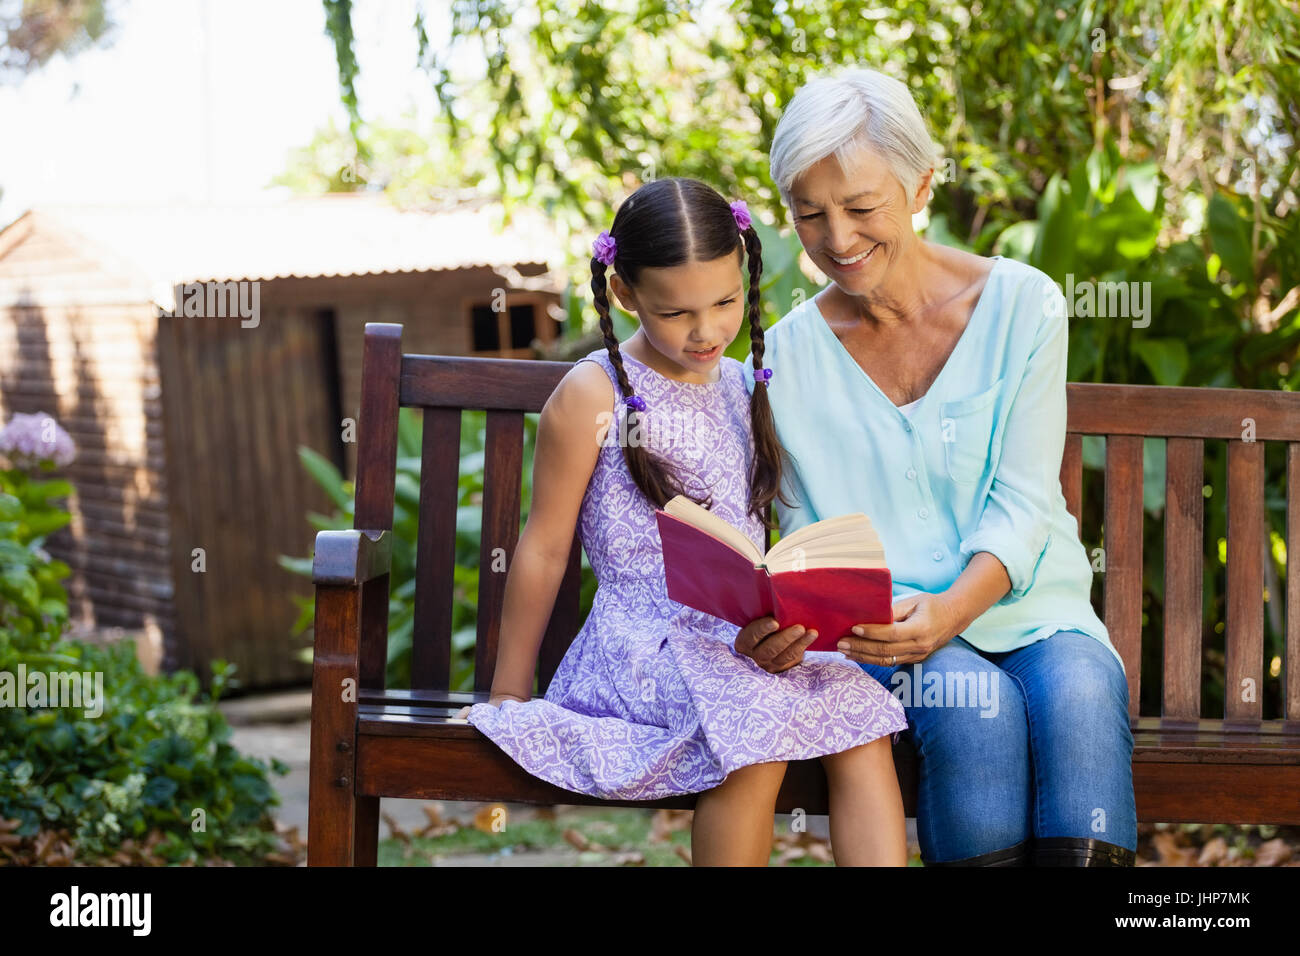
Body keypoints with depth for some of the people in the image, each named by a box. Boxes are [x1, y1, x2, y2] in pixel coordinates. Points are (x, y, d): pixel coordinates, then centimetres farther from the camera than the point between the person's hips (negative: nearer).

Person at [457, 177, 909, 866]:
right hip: (645, 643, -6)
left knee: (860, 713, -20)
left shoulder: (744, 388, 15)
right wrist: (507, 696, 3)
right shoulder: (594, 395, -4)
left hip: (748, 642, 6)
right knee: (756, 728, -32)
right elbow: (544, 551, 0)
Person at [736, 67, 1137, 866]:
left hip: (1024, 607, 0)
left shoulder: (1022, 306, 0)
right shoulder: (790, 353, 6)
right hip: (875, 621, 0)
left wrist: (950, 610, -24)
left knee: (1079, 694, -34)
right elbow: (805, 533, 6)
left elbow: (1021, 506, -5)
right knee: (976, 706, -33)